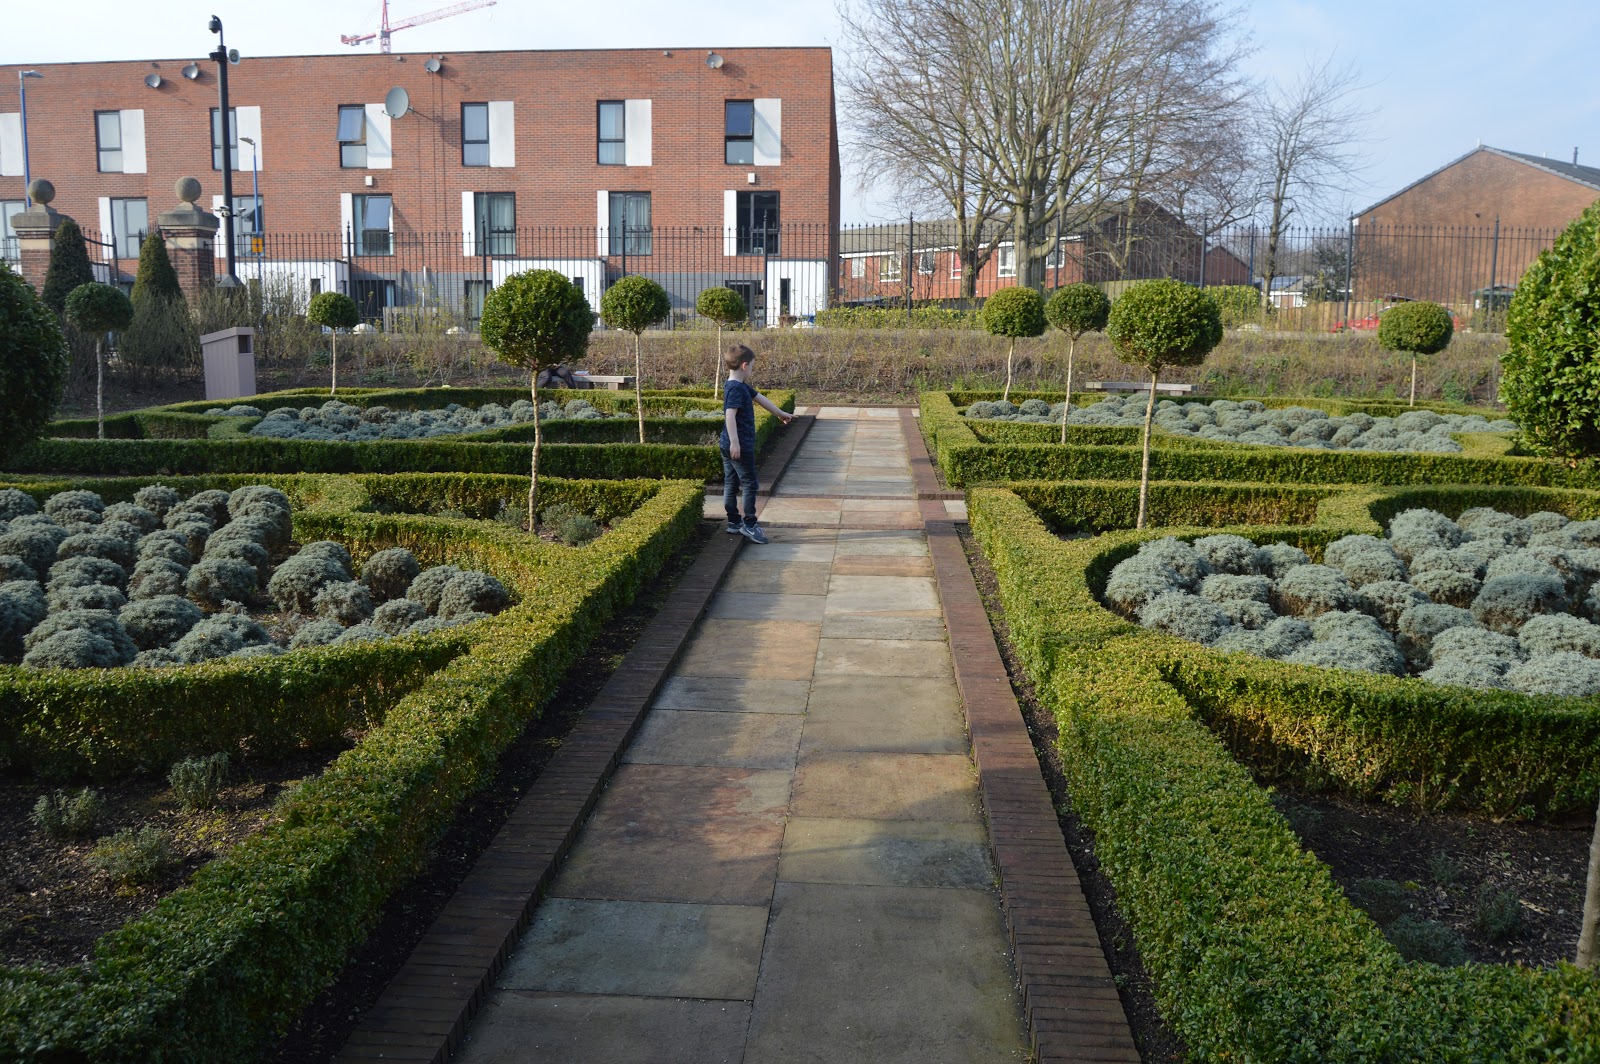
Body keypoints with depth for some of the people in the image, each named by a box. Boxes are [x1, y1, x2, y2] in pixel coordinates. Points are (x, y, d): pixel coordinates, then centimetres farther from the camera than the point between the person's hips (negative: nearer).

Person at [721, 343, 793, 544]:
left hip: (728, 447, 10)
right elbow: (730, 415, -28)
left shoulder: (742, 387, 14)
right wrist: (735, 442, -35)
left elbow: (760, 398, 26)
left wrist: (780, 413, 38)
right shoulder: (736, 389, -17)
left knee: (731, 484, 13)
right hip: (740, 447, -10)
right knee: (749, 484, -2)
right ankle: (749, 525, 3)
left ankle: (733, 523, 20)